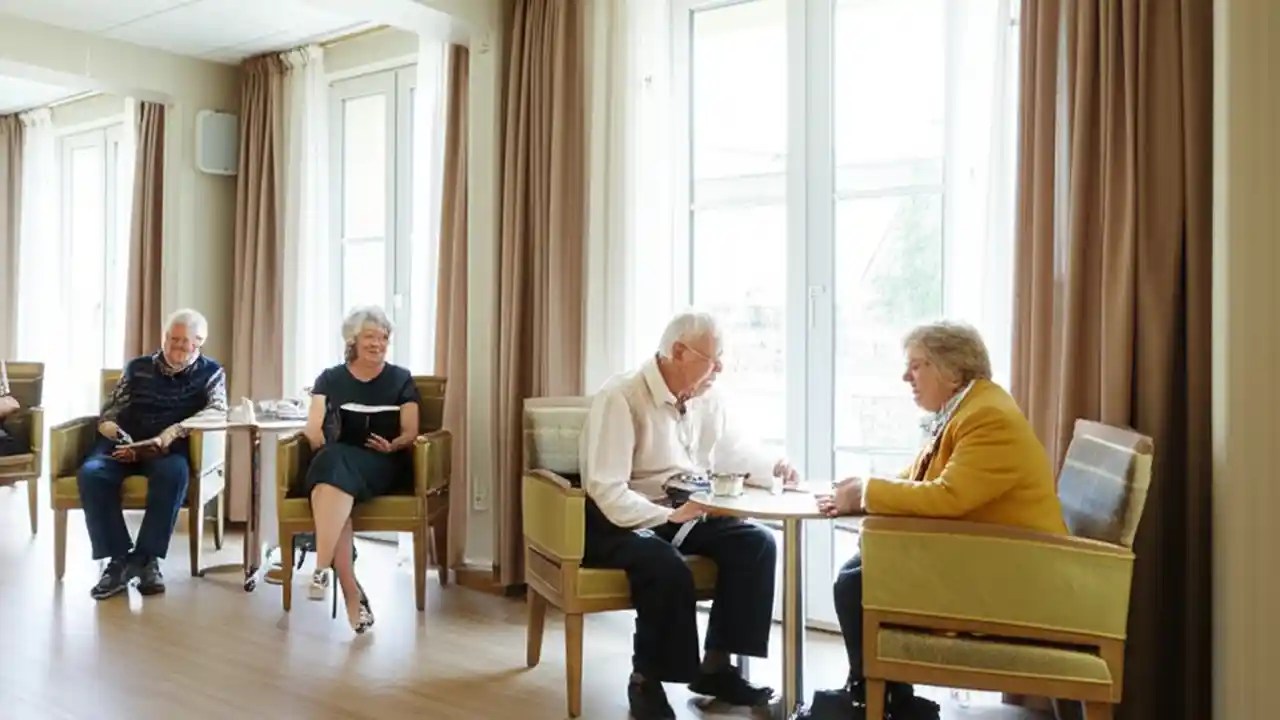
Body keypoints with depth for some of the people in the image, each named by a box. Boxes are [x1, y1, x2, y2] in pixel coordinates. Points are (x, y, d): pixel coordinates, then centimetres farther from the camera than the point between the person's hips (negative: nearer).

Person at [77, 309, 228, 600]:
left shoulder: (211, 373, 8)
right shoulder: (137, 367, 15)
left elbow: (217, 410, -11)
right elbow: (108, 416, 12)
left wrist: (168, 436, -26)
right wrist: (120, 438, -13)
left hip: (171, 449, -2)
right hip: (124, 444, 3)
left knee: (174, 473, -38)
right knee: (91, 473, -30)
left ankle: (147, 558, -26)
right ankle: (119, 558, -24)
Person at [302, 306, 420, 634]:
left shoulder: (400, 379, 15)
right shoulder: (330, 379, 19)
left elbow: (411, 433, 6)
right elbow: (313, 429, 10)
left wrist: (391, 446, -16)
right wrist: (323, 442, -14)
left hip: (380, 464, -1)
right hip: (332, 460, 1)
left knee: (335, 467, -35)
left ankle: (322, 568, -41)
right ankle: (352, 591, -40)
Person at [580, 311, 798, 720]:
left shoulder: (706, 398, 4)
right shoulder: (621, 398, -18)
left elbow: (736, 454, 16)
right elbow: (605, 490, -25)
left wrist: (773, 469, -5)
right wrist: (666, 516, -36)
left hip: (688, 515, 7)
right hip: (623, 522, -7)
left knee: (756, 543, -12)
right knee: (668, 568, -35)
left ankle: (715, 665, -1)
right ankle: (646, 681, -10)